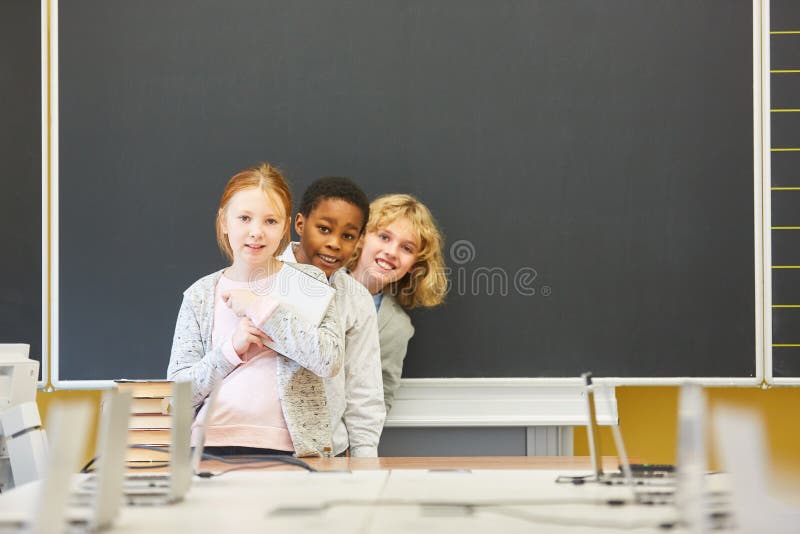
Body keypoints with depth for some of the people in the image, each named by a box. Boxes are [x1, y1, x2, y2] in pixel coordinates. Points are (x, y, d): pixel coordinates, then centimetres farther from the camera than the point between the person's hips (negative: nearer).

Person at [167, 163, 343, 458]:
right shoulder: (200, 294, 12)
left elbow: (329, 360, -8)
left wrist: (260, 308, -7)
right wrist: (232, 349, -7)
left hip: (284, 448, -2)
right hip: (211, 443, 2)